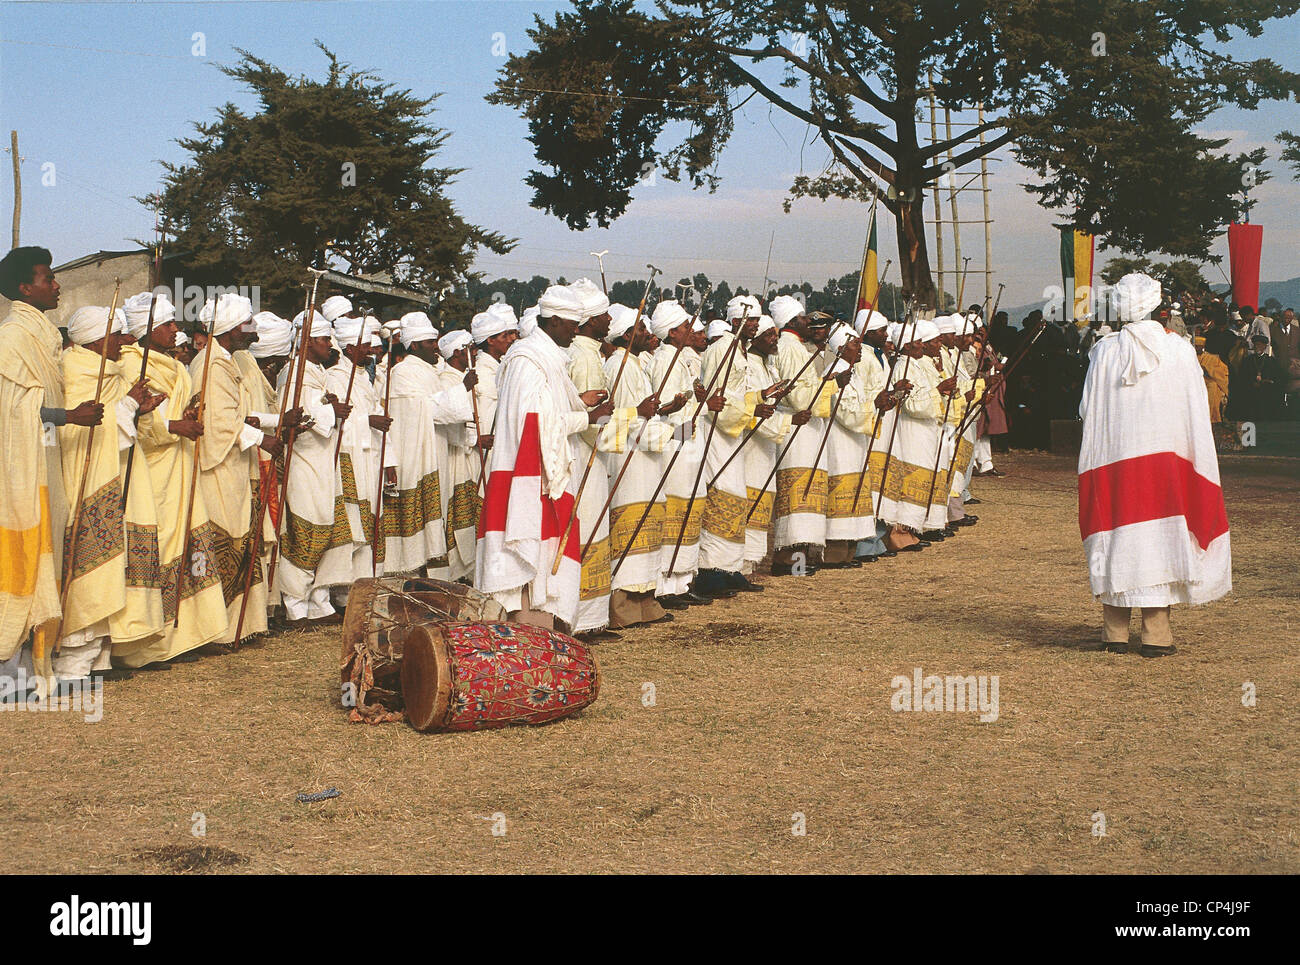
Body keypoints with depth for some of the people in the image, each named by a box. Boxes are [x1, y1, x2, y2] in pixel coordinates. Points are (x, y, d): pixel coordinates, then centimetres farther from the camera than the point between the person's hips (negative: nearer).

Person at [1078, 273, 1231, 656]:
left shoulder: (1105, 352, -5)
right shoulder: (1180, 350, -5)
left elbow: (1088, 412, 0)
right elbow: (1197, 413, -1)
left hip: (1114, 457, 1)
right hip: (1166, 457, -1)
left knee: (1118, 541, 8)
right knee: (1160, 538, 4)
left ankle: (1115, 633, 11)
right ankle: (1156, 635, 3)